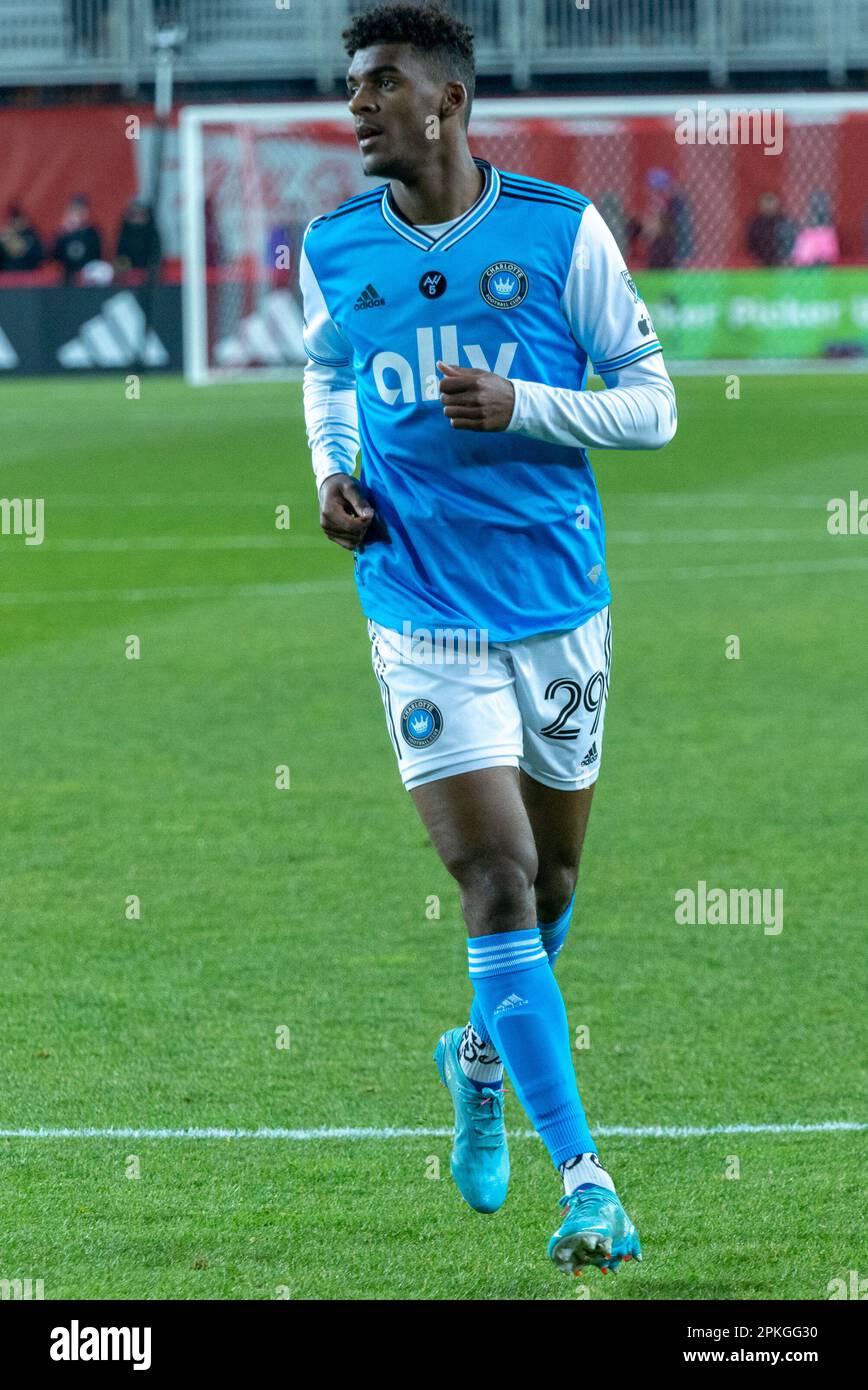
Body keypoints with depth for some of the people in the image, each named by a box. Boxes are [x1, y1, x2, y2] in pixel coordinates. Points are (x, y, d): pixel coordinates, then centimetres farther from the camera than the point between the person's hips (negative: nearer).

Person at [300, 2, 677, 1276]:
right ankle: (586, 1181, -12)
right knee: (495, 883, -12)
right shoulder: (332, 251, 1)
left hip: (561, 606, 1)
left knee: (549, 873, 15)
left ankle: (485, 1055, 46)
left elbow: (652, 405, -3)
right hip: (424, 618, -1)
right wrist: (334, 475, 3)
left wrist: (517, 405, -19)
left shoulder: (562, 231, -6)